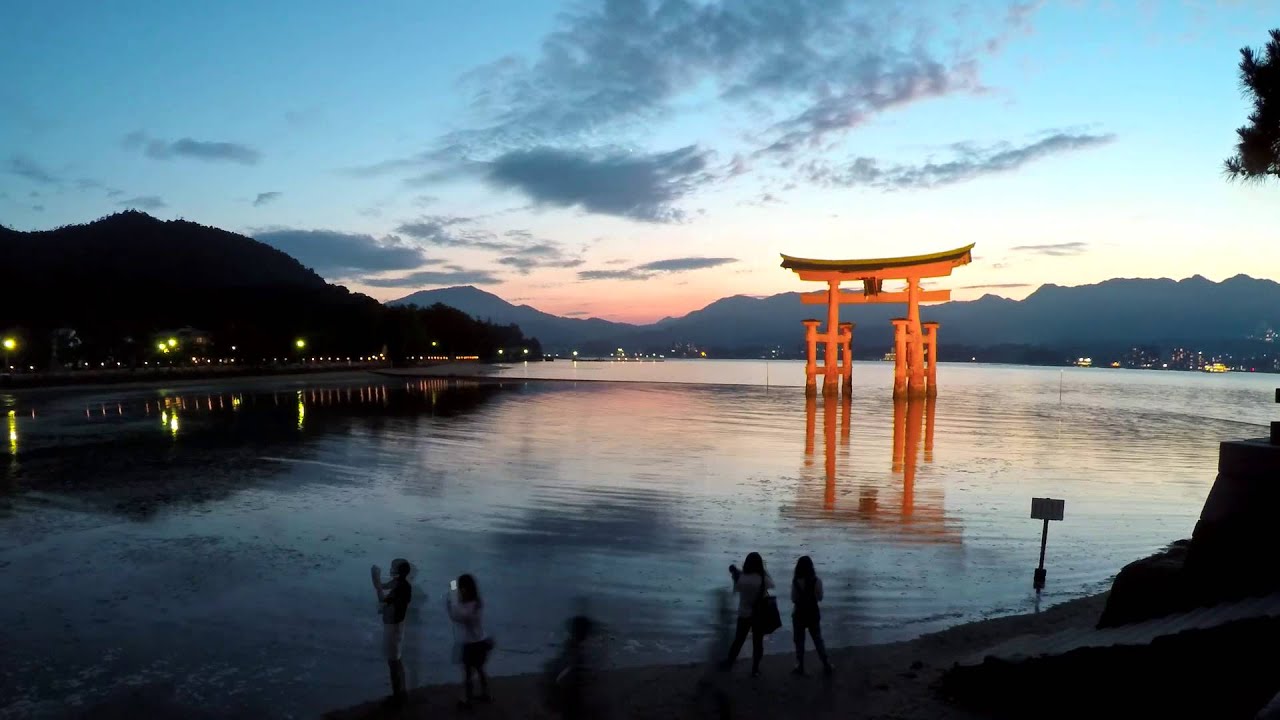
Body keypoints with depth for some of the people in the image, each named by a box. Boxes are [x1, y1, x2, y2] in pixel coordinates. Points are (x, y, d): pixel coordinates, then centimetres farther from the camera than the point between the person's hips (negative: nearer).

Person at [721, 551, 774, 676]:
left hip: (744, 615, 1)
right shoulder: (764, 579, -16)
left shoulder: (741, 578, -17)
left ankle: (728, 663, 29)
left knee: (739, 639, 17)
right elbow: (771, 583, 7)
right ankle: (755, 670, 17)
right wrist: (763, 570, 9)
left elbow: (737, 588, 3)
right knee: (758, 642, 11)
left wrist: (735, 572, 8)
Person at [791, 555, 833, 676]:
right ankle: (826, 665, 20)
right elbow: (820, 598, -4)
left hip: (799, 614, -1)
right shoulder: (816, 580, -14)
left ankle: (800, 667, 15)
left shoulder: (795, 581, -15)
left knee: (799, 641, 10)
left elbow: (793, 599, -7)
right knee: (818, 640, 15)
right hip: (813, 614, 1)